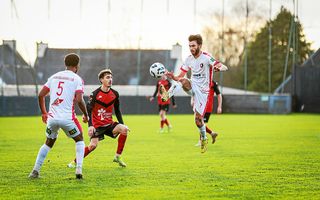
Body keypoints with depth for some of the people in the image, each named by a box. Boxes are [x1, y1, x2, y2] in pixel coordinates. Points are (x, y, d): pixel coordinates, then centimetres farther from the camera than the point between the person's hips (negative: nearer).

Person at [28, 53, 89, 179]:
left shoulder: (54, 77, 13)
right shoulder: (77, 79, -2)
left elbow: (40, 95, 12)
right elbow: (79, 100, -13)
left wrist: (44, 113, 22)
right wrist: (86, 115, 2)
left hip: (52, 117, 4)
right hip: (67, 117, -4)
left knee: (48, 143, 23)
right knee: (79, 140, 18)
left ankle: (35, 170, 14)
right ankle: (79, 170, 5)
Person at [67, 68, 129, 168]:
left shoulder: (115, 94, 2)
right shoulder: (95, 94, -12)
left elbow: (117, 110, 14)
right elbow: (88, 110, -13)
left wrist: (122, 124, 7)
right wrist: (90, 125, -24)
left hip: (109, 124, 4)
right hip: (97, 125, -4)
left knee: (124, 129, -20)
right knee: (93, 145, -18)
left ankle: (117, 157, -9)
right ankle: (75, 161, 4)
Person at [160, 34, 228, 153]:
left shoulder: (206, 57, -14)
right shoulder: (189, 59, 4)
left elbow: (224, 67, -26)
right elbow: (179, 77, 6)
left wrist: (218, 68, -51)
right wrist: (172, 77, -18)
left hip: (202, 91, -4)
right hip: (192, 87, 4)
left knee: (198, 118, -5)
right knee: (183, 81, -31)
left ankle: (204, 139, 20)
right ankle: (167, 95, -49)